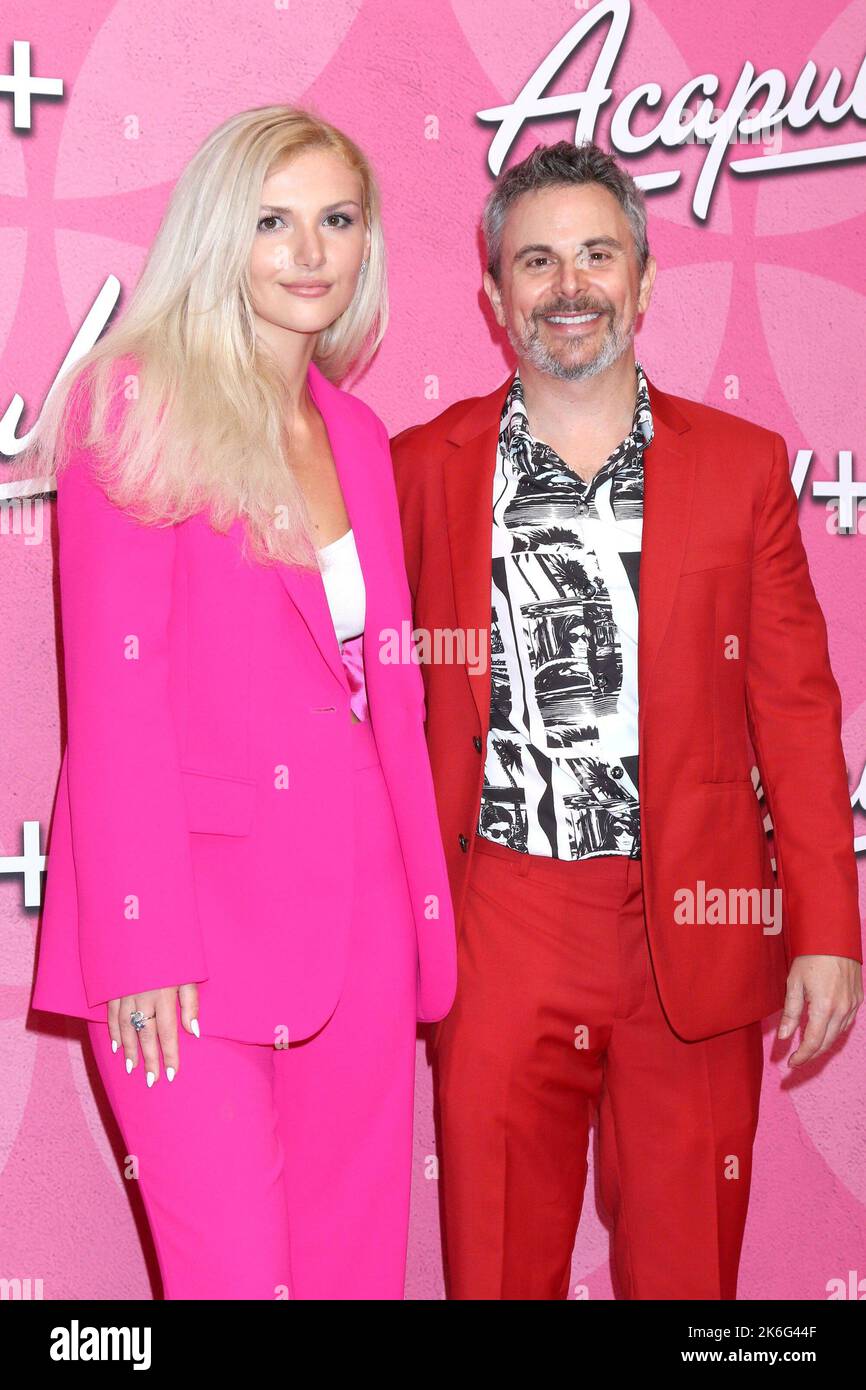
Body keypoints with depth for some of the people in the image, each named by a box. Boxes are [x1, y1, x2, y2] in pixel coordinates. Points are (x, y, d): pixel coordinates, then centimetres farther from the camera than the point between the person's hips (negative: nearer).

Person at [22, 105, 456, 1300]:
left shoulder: (356, 435, 14)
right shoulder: (142, 406, -5)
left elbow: (386, 688, 14)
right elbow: (114, 695, -11)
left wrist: (422, 906, 9)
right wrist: (144, 945, -15)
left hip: (356, 903, 6)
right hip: (197, 899, -6)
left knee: (355, 1254, 12)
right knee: (236, 1271, -2)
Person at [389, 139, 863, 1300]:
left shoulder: (742, 464, 4)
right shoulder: (425, 466, 3)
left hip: (696, 935, 1)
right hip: (499, 930, 0)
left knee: (688, 1259, 12)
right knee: (497, 1261, 9)